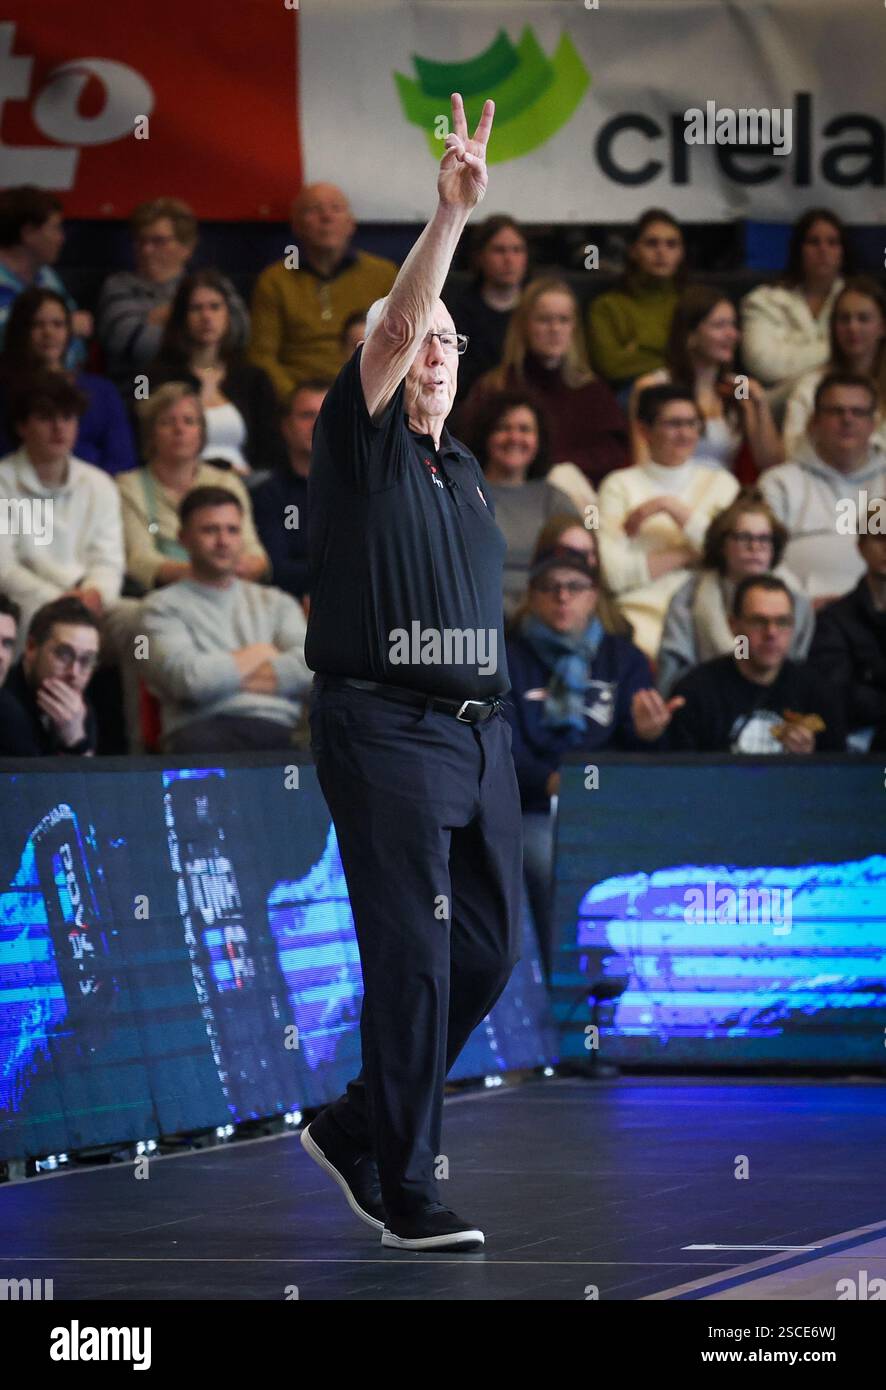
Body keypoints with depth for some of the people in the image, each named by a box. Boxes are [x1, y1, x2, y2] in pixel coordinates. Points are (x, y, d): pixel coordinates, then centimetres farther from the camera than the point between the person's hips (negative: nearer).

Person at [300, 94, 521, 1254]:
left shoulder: (465, 472, 19)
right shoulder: (361, 445, -2)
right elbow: (393, 327, -19)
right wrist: (451, 215, -29)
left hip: (479, 733, 8)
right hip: (384, 730, -8)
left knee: (490, 950, 7)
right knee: (412, 957, -9)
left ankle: (360, 1127, 23)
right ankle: (404, 1190, -2)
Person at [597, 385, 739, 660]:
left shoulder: (720, 483, 18)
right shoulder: (620, 485, 11)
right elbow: (615, 573, -3)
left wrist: (671, 506, -4)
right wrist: (688, 557, -3)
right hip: (644, 613, -2)